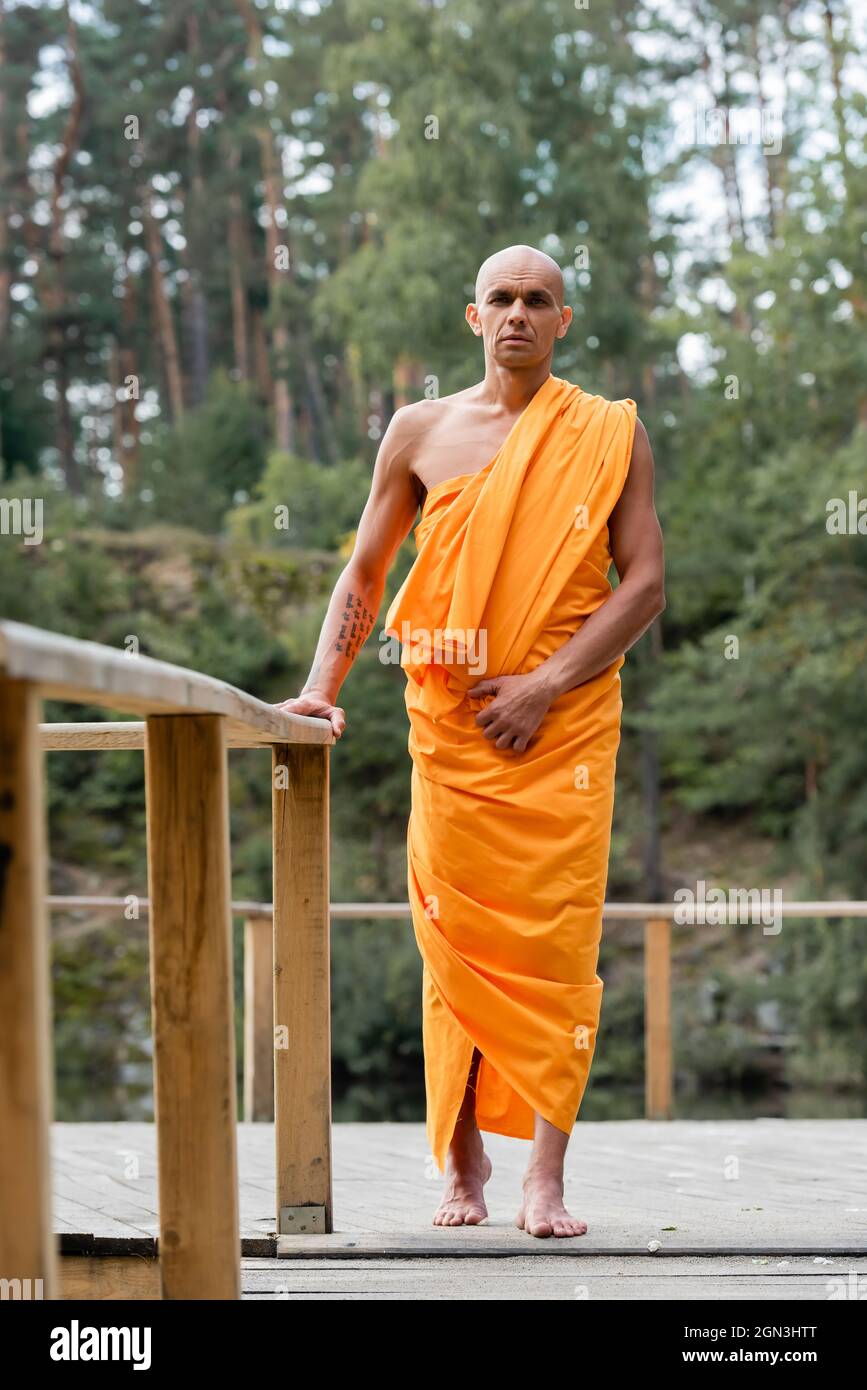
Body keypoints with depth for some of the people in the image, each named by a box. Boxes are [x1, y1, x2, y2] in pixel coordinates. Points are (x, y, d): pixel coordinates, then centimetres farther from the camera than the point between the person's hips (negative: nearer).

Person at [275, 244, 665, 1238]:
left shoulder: (610, 433, 5)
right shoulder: (421, 432, 10)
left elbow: (644, 584, -1)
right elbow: (364, 573, 14)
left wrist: (547, 684, -11)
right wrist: (322, 687, 0)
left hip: (567, 722, -1)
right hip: (449, 725, 1)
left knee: (557, 940, -8)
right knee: (454, 939, 0)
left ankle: (546, 1176, -10)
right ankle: (462, 1164, 10)